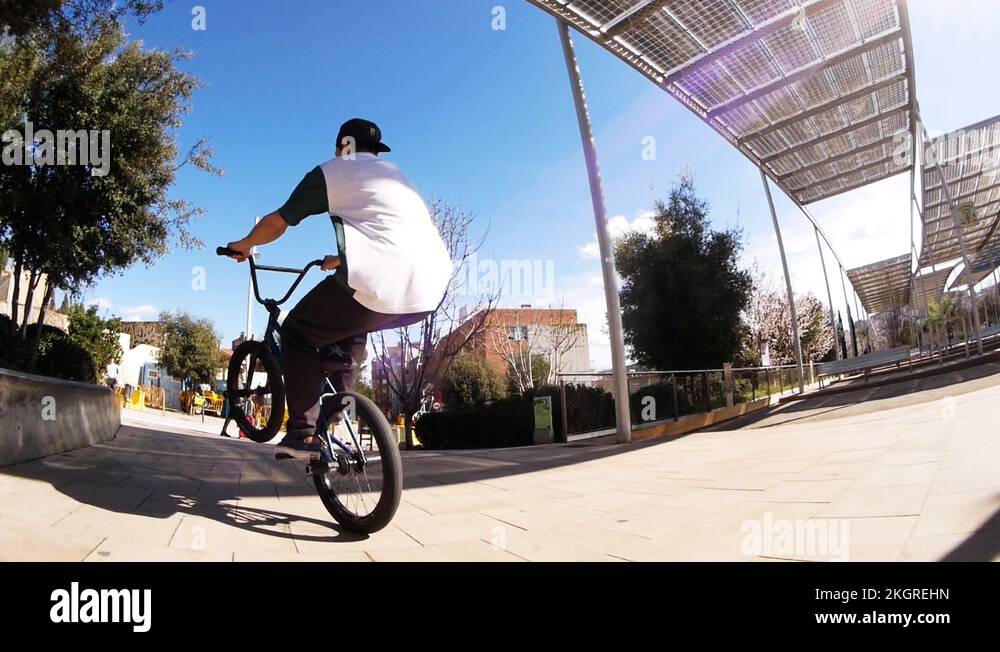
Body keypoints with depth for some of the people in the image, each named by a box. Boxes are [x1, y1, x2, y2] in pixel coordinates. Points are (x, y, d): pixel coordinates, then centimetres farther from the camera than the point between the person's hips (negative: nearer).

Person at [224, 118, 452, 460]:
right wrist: (341, 259, 55)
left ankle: (302, 434, 9)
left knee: (297, 333, 14)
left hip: (378, 285, -7)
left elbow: (276, 223, 16)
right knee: (351, 325, 33)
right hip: (431, 293, 7)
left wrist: (244, 245, 36)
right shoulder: (395, 175, 31)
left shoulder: (330, 172, 12)